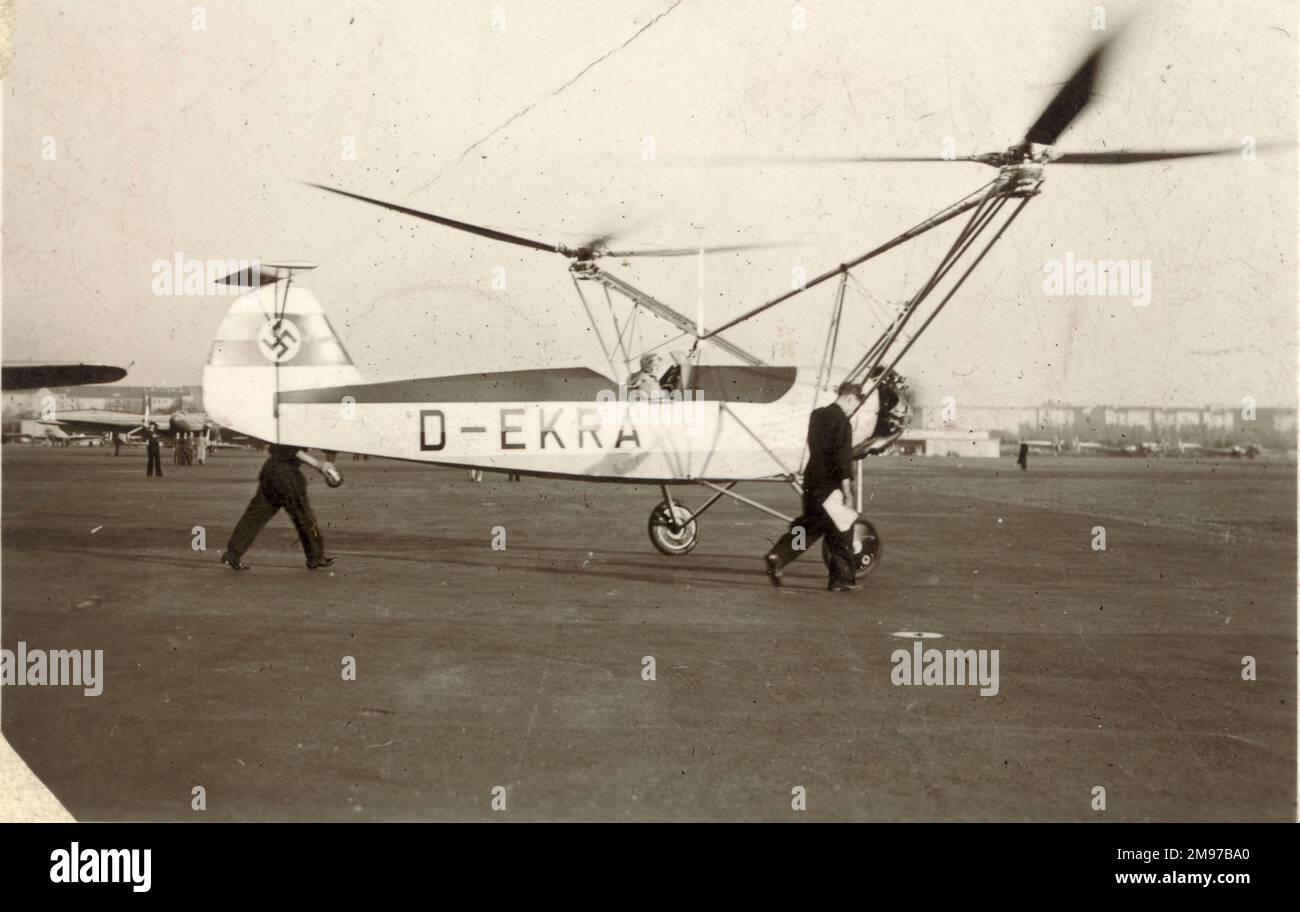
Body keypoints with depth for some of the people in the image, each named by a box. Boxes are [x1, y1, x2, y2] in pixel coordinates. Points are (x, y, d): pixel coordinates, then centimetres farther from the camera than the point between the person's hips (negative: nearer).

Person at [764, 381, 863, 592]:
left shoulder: (817, 415, 11)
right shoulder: (842, 422, -14)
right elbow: (842, 459, -18)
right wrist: (847, 489, -16)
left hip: (812, 479, 7)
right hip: (830, 484, -7)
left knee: (810, 524, 15)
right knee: (840, 530, 4)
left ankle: (777, 557, 0)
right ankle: (842, 579, 10)